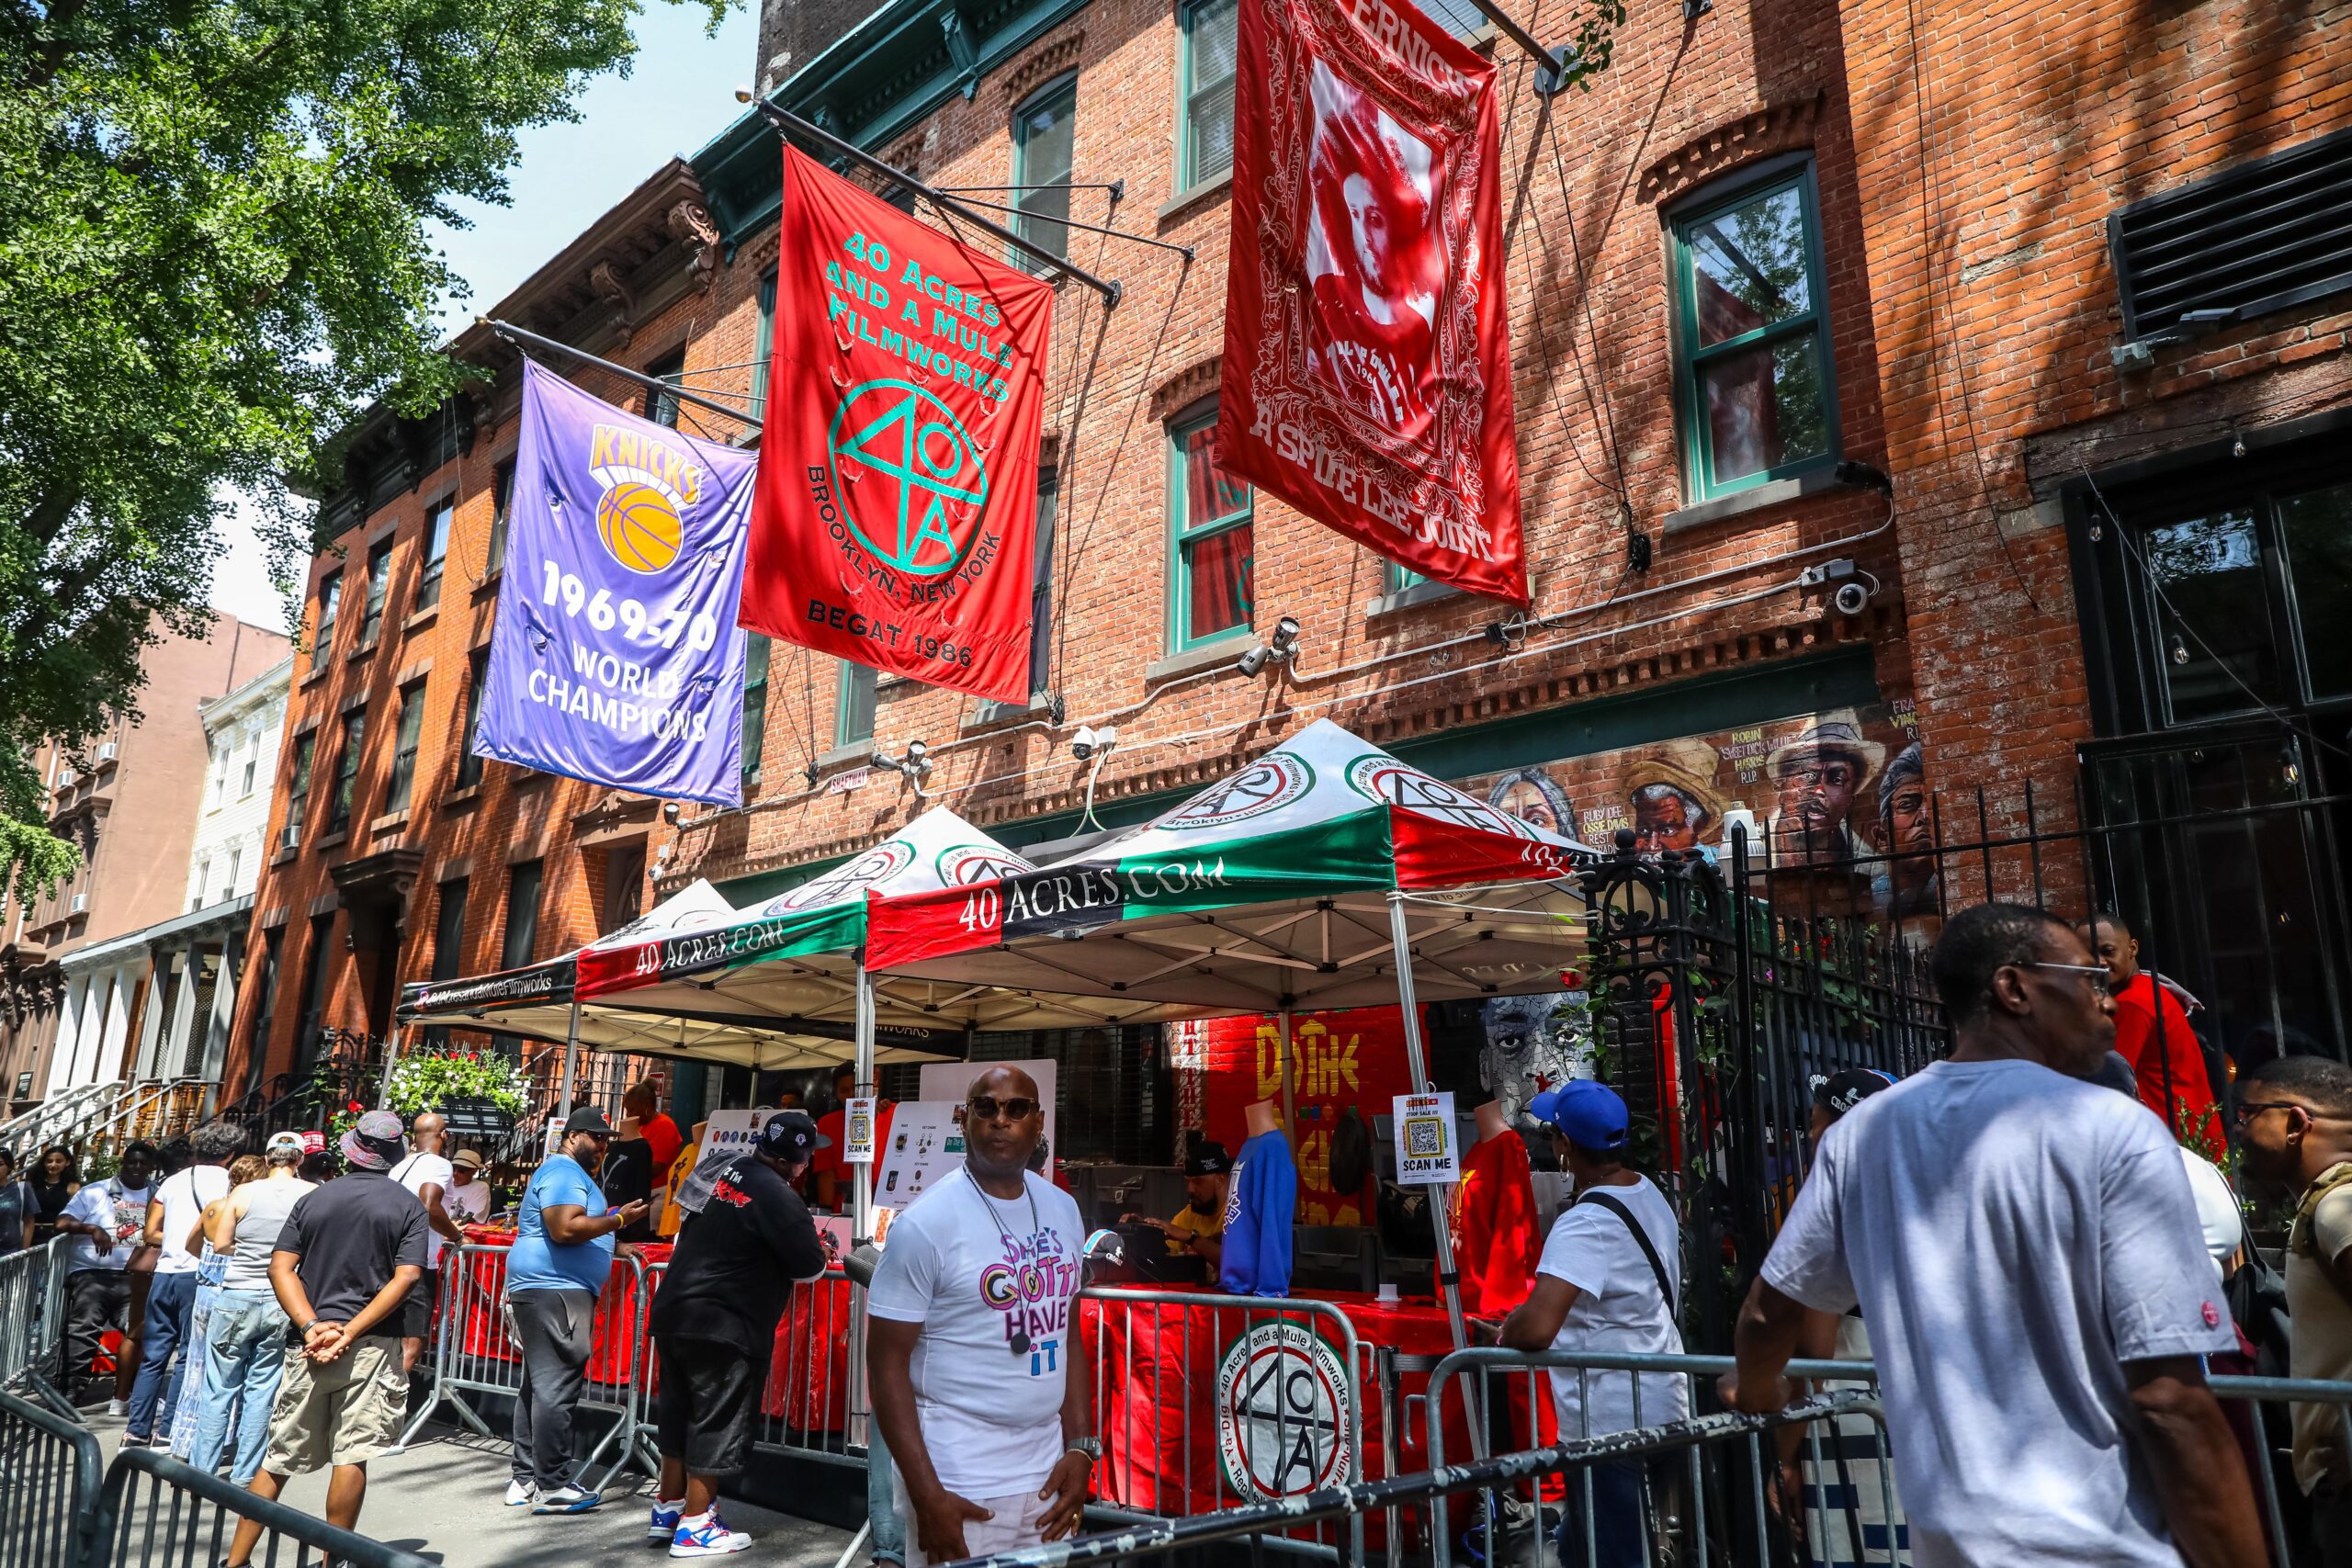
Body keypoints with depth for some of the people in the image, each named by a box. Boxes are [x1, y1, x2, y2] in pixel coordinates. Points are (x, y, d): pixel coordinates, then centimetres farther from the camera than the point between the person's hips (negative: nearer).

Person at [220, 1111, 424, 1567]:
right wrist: (350, 1332, -12)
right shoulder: (408, 1206, -1)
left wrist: (312, 1326, -6)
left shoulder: (312, 1200, 9)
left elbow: (281, 1267, 0)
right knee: (352, 1454, 0)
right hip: (372, 1344, -3)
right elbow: (406, 1277, -11)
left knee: (281, 1455, 14)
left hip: (308, 1345, 3)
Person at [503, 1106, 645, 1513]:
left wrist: (614, 1225, 21)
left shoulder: (570, 1172, 23)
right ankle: (550, 1487, -6)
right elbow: (565, 1229, -24)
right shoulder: (564, 1172, -12)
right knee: (556, 1389, -9)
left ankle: (525, 1479, 20)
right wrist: (618, 1220, -19)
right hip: (555, 1291, -11)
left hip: (539, 1291, 11)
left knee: (538, 1386, 14)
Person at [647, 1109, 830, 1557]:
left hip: (674, 1310, 9)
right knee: (716, 1423, 3)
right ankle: (694, 1528, 10)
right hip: (722, 1326, -8)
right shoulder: (778, 1197, -19)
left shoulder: (727, 1174, 5)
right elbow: (809, 1269, -13)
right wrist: (819, 1250, 7)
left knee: (680, 1414, 19)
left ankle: (668, 1508, 32)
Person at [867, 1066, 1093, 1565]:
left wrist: (1081, 1448, 3)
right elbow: (888, 1365, -11)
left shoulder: (1063, 1210, 5)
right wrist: (927, 1495, -15)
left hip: (1048, 1474, 5)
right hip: (961, 1486, -5)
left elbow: (1066, 1337, 11)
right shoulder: (925, 1223, -13)